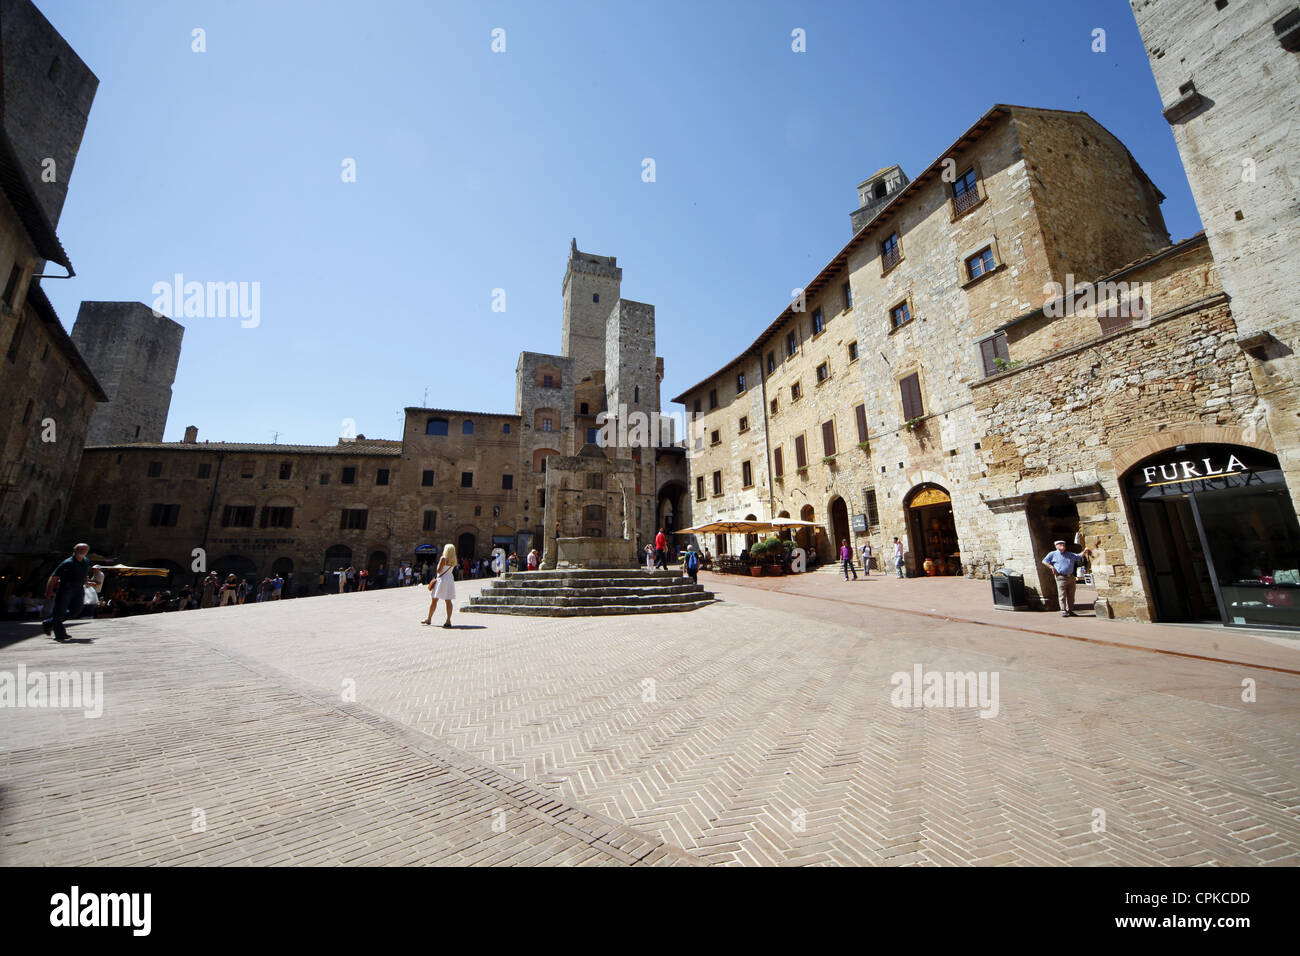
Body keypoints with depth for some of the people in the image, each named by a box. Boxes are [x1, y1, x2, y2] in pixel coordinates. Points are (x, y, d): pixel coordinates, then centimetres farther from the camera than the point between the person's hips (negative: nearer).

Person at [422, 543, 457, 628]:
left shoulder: (443, 558, -11)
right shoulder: (453, 560, 7)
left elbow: (439, 570, -13)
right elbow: (450, 570, 10)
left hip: (442, 579, -6)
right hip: (450, 579, 6)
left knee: (434, 600, 7)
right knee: (448, 601, 3)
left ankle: (429, 619, 18)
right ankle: (448, 621, -1)